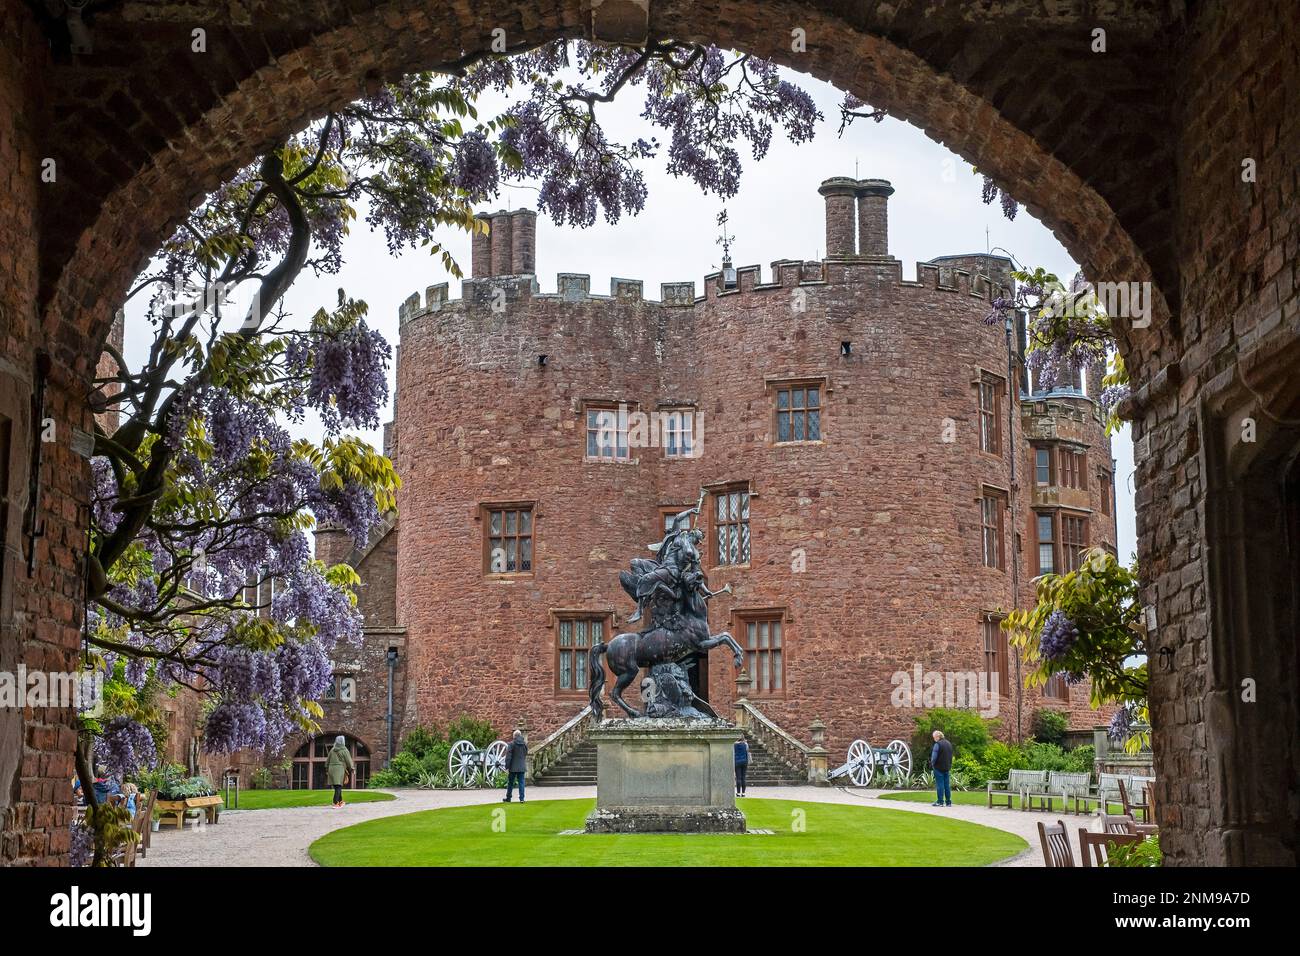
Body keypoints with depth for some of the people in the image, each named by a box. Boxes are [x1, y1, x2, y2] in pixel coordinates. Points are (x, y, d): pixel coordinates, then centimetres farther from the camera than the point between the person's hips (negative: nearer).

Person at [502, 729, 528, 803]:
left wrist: (507, 767, -10)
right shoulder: (524, 744, 4)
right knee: (521, 782, 5)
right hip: (522, 767, 4)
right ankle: (521, 798, 1)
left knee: (510, 783, 8)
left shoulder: (512, 744, -11)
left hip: (513, 767, -4)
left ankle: (508, 798, 17)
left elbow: (508, 756, -13)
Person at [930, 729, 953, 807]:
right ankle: (948, 802, 11)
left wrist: (932, 764, -1)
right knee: (946, 784, 10)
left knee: (940, 784, -3)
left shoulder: (937, 744, -13)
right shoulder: (948, 744, 12)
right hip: (947, 767, 7)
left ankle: (940, 801, -3)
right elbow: (951, 756, 16)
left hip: (939, 767, -7)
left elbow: (934, 757, -15)